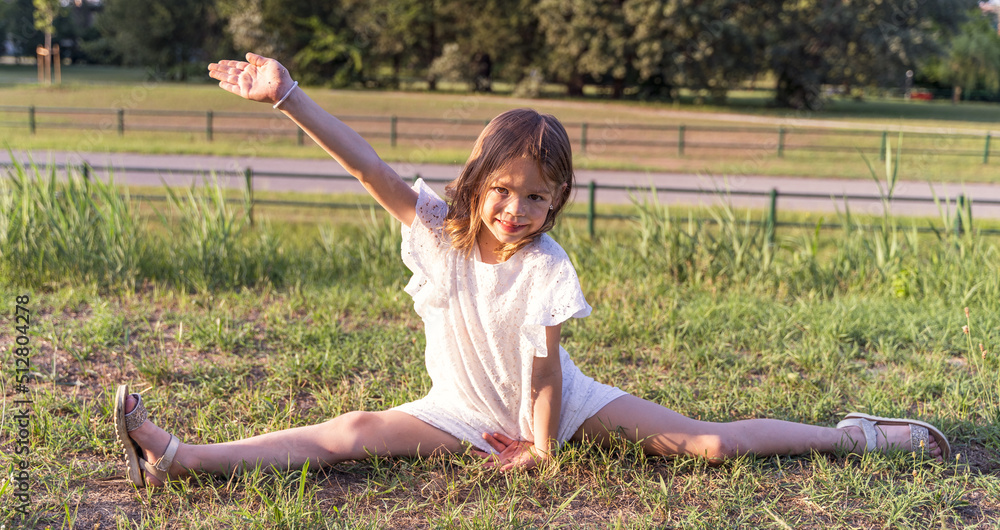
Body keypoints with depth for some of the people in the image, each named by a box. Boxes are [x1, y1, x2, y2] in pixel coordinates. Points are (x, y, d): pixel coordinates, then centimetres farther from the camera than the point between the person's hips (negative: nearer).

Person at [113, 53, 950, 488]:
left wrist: (542, 453, -12)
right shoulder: (436, 227, -17)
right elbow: (369, 166, -29)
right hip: (465, 414, 2)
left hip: (555, 406, -2)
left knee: (711, 444, -8)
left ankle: (863, 435, 8)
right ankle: (178, 459, -21)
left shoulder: (548, 269, -22)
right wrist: (287, 96, -39)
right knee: (350, 435, -18)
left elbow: (544, 371, -17)